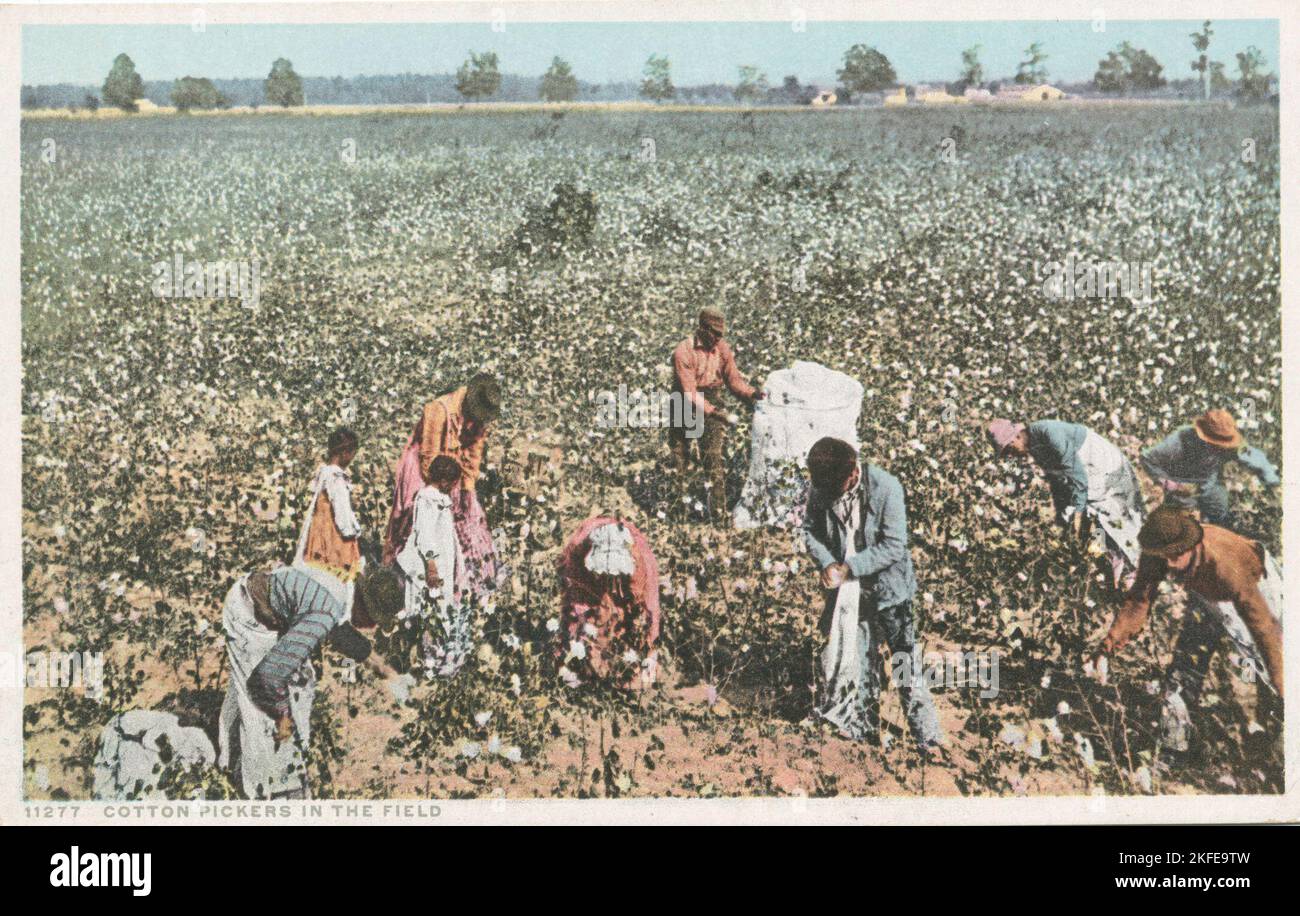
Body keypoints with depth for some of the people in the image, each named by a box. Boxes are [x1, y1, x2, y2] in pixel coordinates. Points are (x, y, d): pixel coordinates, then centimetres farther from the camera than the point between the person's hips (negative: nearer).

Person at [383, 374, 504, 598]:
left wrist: (468, 487, -5)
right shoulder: (439, 410, -29)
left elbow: (475, 451, 1)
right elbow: (429, 456, -23)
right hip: (425, 472, -6)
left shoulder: (482, 416, -9)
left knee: (470, 518, 6)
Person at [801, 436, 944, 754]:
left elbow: (894, 546, -21)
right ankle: (863, 727, 34)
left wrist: (849, 568, -22)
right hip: (847, 591, 4)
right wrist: (826, 563, -14)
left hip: (887, 588, -4)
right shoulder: (819, 490, -10)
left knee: (906, 662, 1)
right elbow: (810, 530, 5)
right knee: (858, 660, 17)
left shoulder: (886, 488, -23)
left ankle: (928, 736, 10)